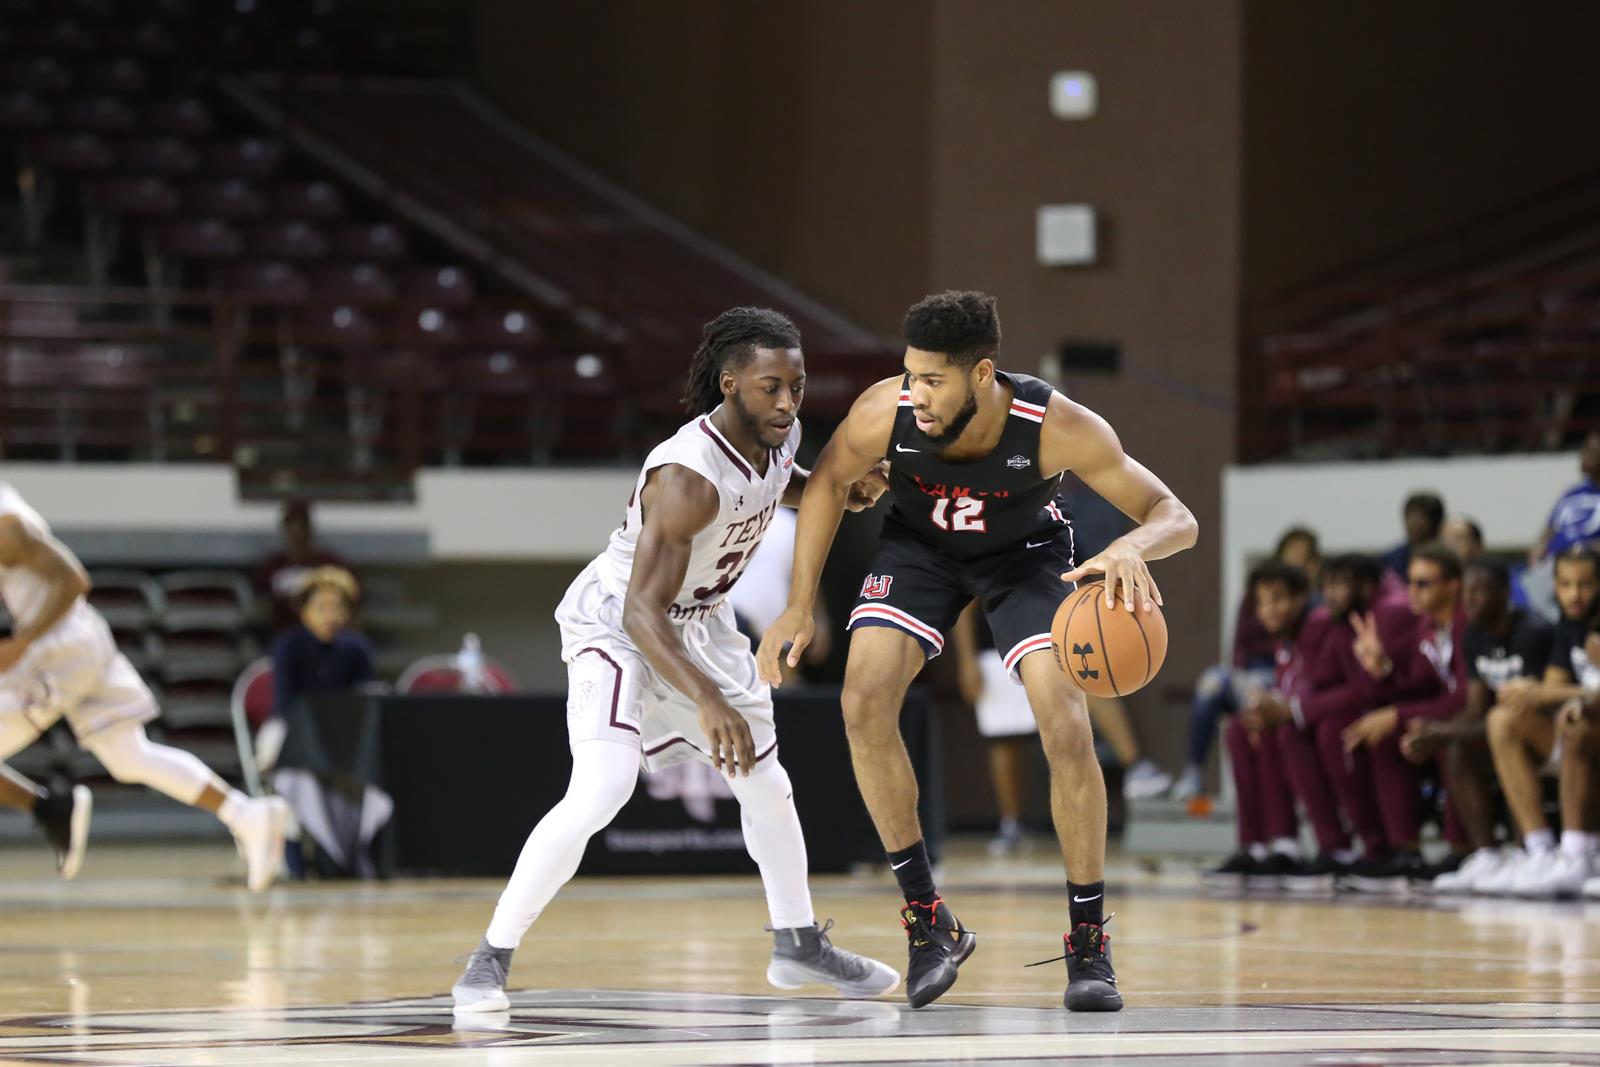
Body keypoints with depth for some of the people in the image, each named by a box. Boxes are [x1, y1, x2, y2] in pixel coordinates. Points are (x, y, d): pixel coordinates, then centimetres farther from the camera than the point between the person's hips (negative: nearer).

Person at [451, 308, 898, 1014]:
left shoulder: (777, 436, -11)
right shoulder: (688, 477, -36)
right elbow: (641, 612, -39)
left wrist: (843, 493, -5)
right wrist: (708, 702, -52)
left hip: (699, 619, 8)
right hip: (615, 622, -8)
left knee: (766, 783, 17)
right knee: (601, 791, -25)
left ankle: (798, 944, 37)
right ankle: (490, 959, -15)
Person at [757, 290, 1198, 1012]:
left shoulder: (1058, 428, -36)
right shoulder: (886, 411, -31)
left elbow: (1175, 516, -29)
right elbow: (828, 483, -8)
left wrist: (1131, 547, -53)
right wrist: (799, 606, -8)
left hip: (1025, 551, -2)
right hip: (921, 544, 2)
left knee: (1068, 730, -19)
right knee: (864, 703, -19)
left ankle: (1088, 945, -3)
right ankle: (927, 919, -6)